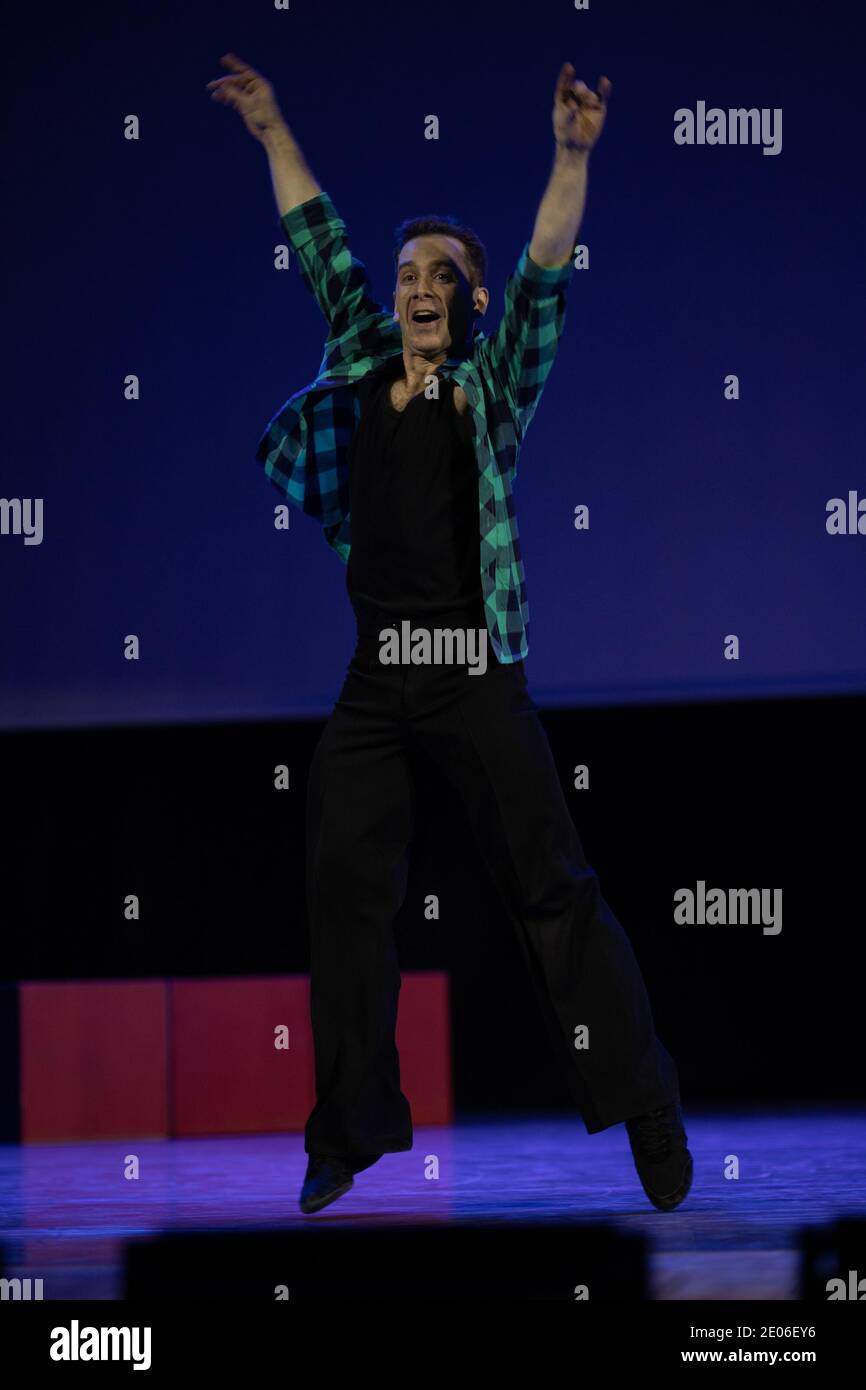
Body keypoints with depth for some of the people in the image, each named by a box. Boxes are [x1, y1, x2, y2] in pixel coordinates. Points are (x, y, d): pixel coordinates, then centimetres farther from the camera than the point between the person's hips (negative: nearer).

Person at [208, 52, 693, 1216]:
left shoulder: (496, 387, 2)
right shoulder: (360, 366, 12)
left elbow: (545, 279, -10)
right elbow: (319, 244, 16)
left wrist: (572, 158, -22)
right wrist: (273, 131, 16)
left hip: (476, 673, -4)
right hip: (373, 677, 4)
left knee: (553, 888, -4)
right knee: (343, 888, 4)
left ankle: (646, 1111, 0)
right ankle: (354, 1124, 14)